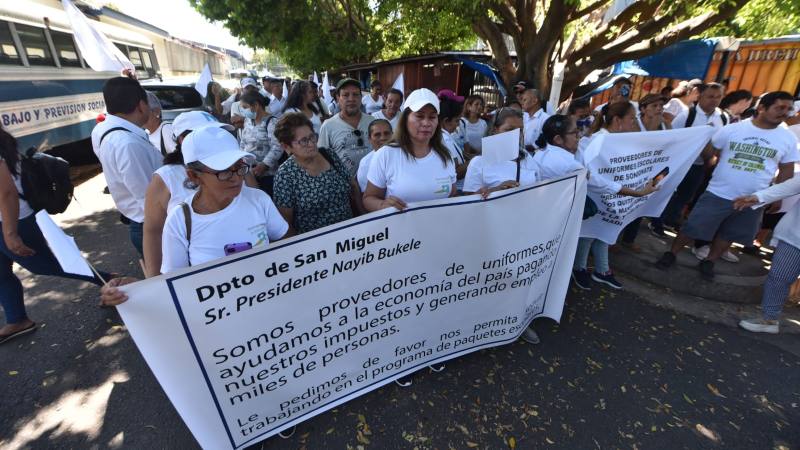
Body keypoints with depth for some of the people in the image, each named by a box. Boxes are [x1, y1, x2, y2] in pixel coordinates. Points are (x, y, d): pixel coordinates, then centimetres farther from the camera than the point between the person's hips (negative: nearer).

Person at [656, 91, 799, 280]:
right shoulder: (732, 129, -7)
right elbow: (708, 152, 4)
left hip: (753, 200, 3)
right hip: (718, 193, -3)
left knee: (729, 235, 14)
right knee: (693, 227, -1)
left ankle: (708, 262, 31)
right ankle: (671, 254, 15)